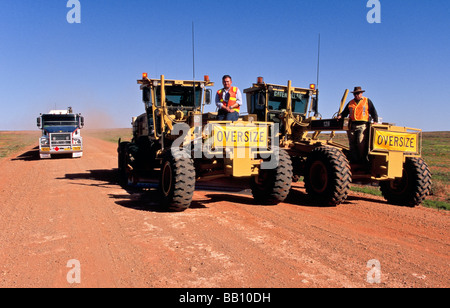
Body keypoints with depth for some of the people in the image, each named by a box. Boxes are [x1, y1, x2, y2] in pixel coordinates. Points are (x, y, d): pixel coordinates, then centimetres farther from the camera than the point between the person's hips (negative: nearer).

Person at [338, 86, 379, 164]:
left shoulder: (367, 101, 13)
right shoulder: (350, 103, 21)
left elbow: (373, 112, 10)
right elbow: (345, 112, 22)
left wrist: (375, 121, -3)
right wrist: (340, 116, 1)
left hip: (363, 125, -4)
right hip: (352, 125, 4)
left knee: (361, 142, -16)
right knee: (352, 143, 1)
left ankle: (363, 159, -9)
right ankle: (354, 160, 7)